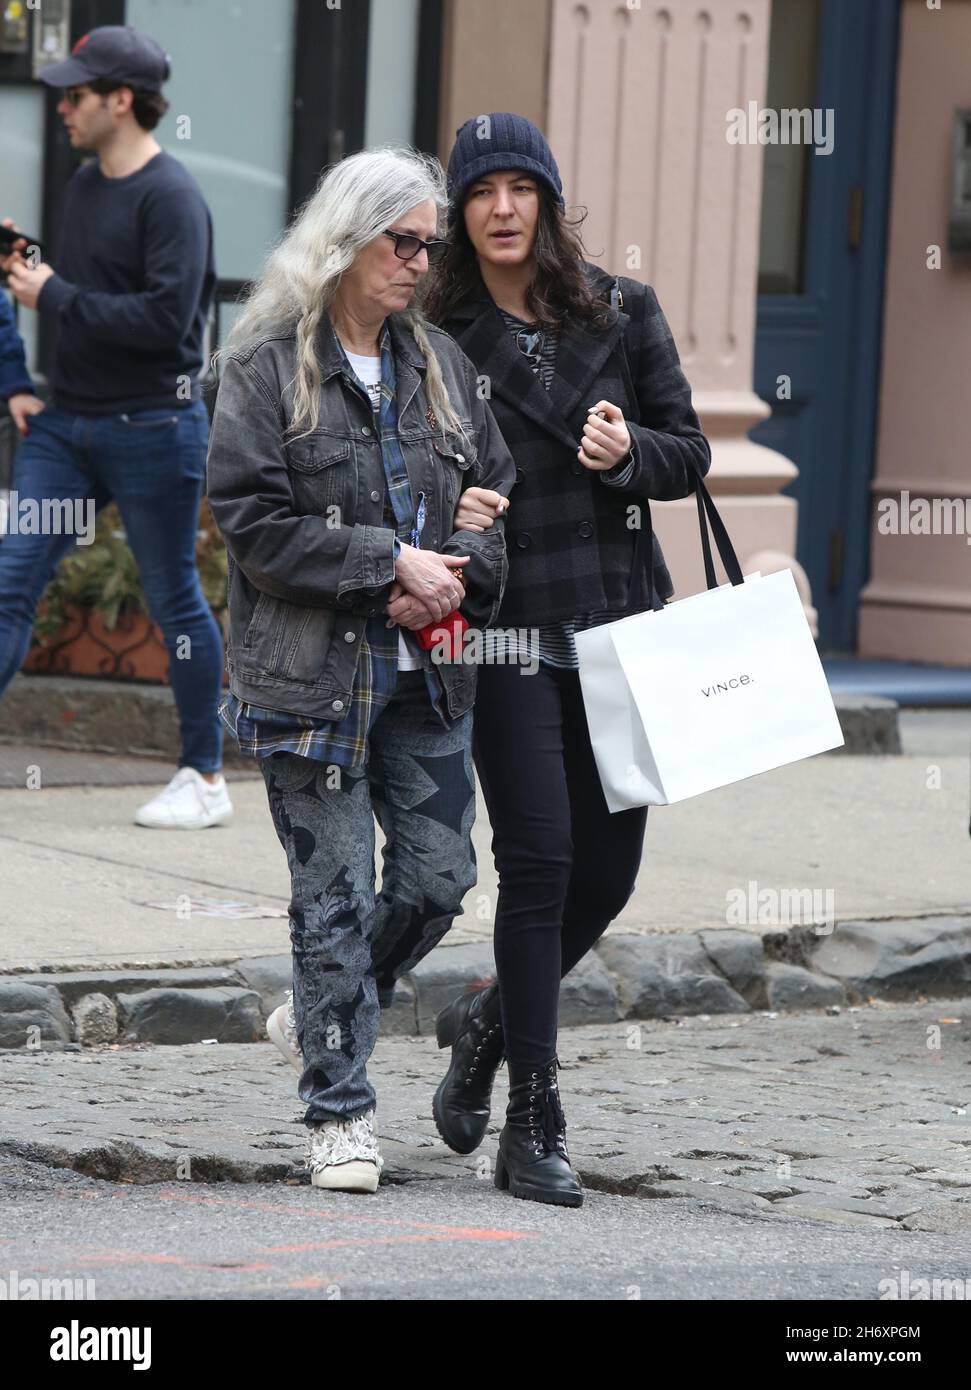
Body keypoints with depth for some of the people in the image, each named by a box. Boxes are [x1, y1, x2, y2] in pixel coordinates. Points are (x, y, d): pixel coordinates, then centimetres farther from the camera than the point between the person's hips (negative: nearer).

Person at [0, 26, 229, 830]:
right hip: (67, 424, 7)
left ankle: (206, 778, 15)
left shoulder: (170, 197, -15)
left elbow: (167, 317, -24)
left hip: (152, 426, -7)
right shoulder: (86, 184, 11)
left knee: (175, 602, 4)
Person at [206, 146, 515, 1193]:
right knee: (335, 891, -1)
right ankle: (338, 1110, 9)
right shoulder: (268, 365, -6)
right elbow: (252, 518, -13)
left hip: (426, 673, 5)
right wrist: (388, 564, -16)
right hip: (311, 674, -5)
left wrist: (455, 574, -7)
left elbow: (500, 492, 14)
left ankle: (321, 1014, 30)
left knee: (438, 874, 4)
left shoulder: (437, 362, 11)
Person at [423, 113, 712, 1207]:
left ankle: (488, 1023, 34)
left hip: (617, 621, 3)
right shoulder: (438, 334, 0)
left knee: (608, 868, 6)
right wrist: (444, 512, -17)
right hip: (506, 629, -3)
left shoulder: (623, 314, 7)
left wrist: (630, 452, -12)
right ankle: (533, 1126, -2)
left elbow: (689, 452, 8)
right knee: (539, 859, -10)